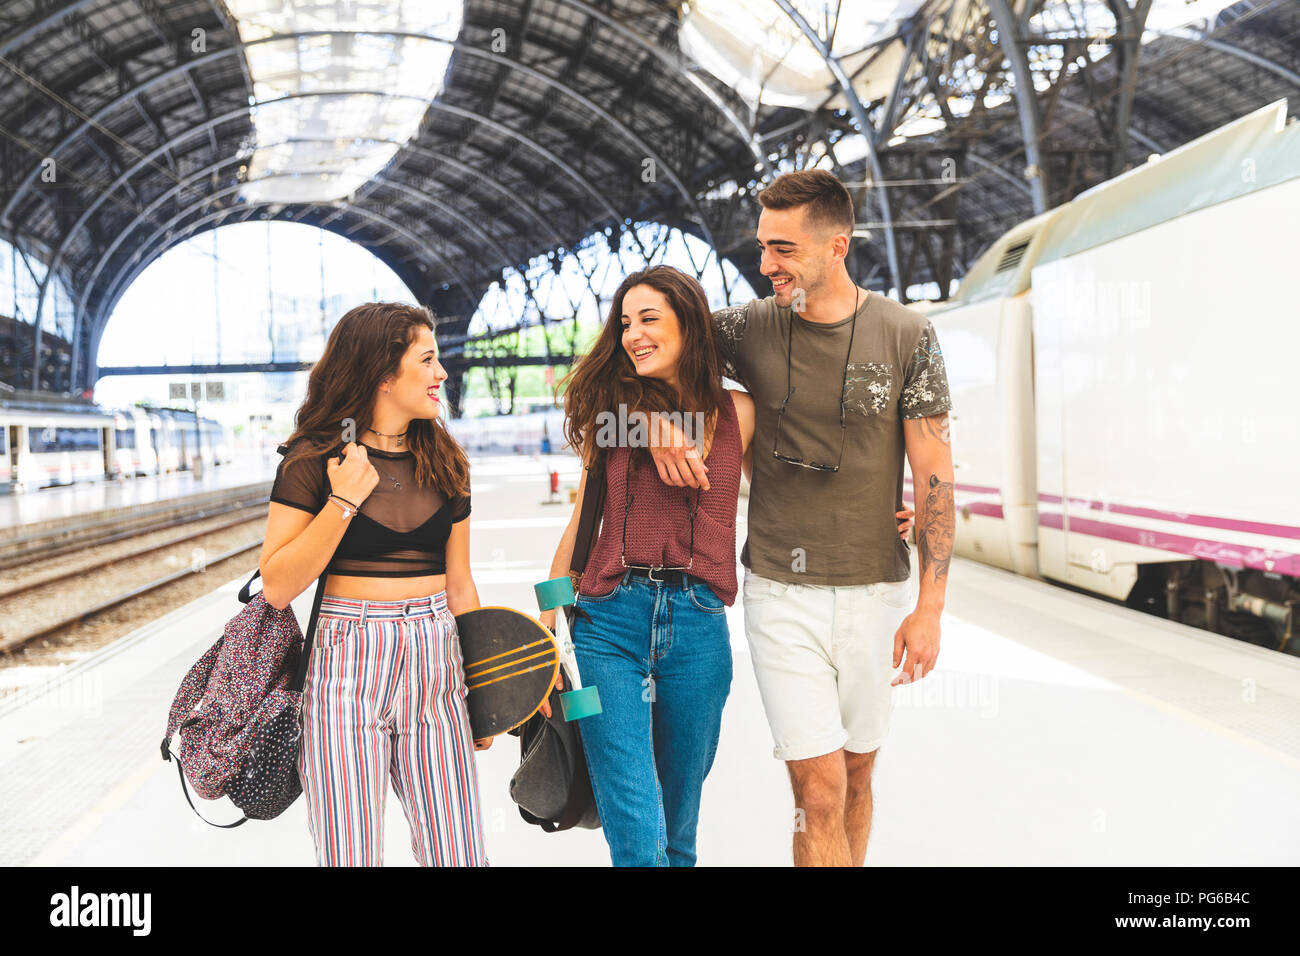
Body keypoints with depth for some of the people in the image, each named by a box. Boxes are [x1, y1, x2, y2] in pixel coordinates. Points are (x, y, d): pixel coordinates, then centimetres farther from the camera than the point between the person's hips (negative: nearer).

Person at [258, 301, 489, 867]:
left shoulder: (445, 463, 11)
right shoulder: (313, 461, -3)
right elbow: (277, 587, -8)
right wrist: (344, 501, -14)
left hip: (434, 667, 4)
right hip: (347, 666, -4)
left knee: (458, 854, 3)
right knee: (351, 856, 4)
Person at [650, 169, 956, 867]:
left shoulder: (907, 336, -5)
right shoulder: (748, 328, -3)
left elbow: (933, 476, -3)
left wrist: (929, 608, -6)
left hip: (876, 588, 1)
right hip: (781, 591, -1)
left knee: (855, 775, 15)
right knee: (819, 790, -5)